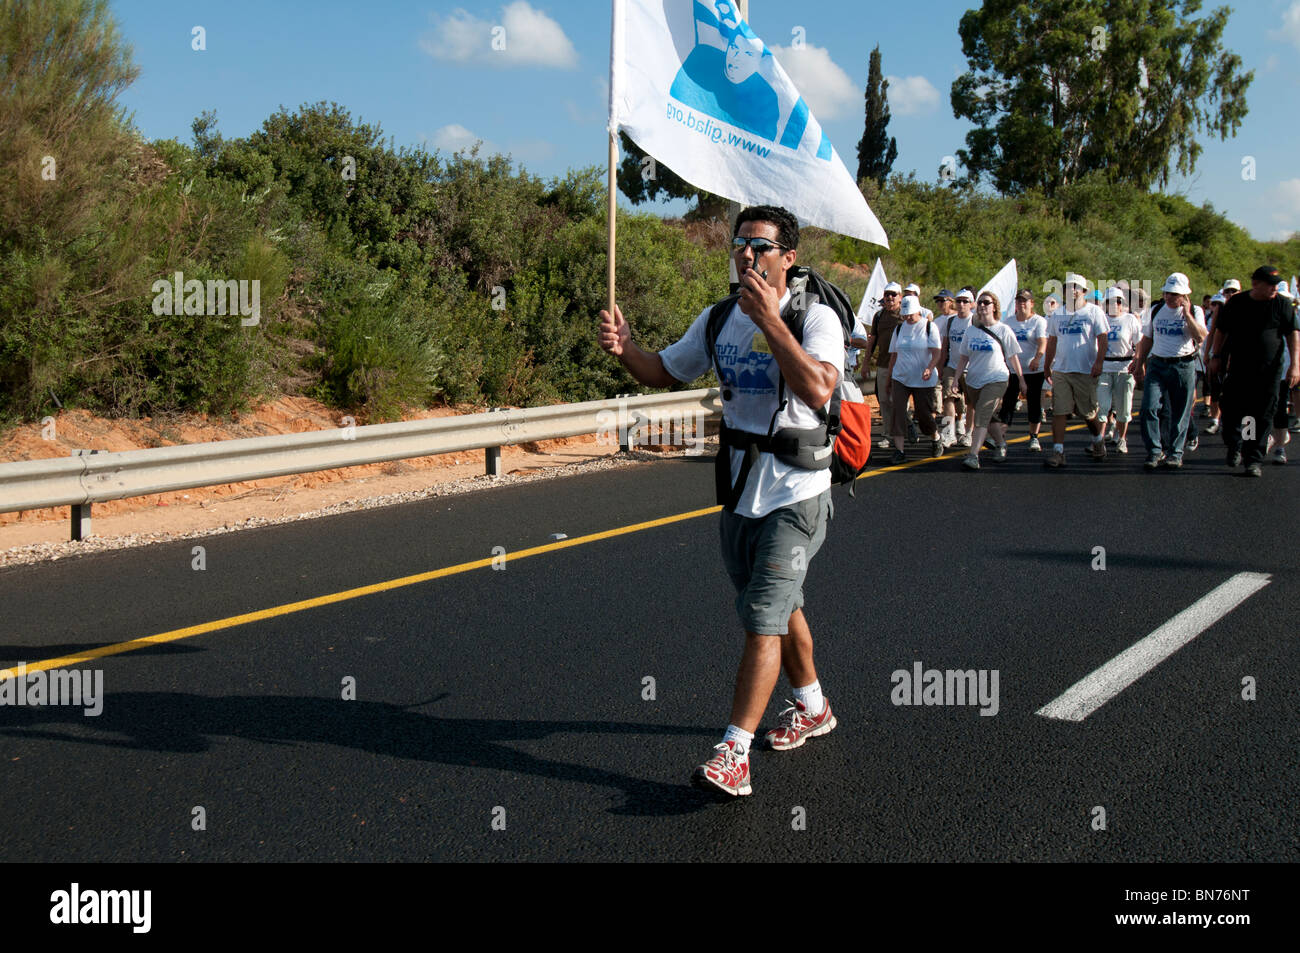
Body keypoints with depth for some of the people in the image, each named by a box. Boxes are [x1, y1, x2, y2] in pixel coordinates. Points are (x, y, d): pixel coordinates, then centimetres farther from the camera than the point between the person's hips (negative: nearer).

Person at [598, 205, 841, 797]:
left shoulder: (816, 318, -12)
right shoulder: (717, 320, 7)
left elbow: (817, 390, -29)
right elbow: (663, 373, 15)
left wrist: (769, 319, -31)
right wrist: (624, 349, -6)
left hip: (794, 496, -7)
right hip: (738, 492, 7)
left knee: (763, 620, -11)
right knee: (778, 608, 20)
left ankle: (733, 753, -8)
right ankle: (812, 707, 41)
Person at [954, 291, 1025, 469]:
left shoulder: (1004, 331, -2)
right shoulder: (971, 331, 8)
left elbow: (1013, 358, 2)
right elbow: (963, 357, 11)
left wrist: (1022, 380, 5)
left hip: (996, 380, -5)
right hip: (973, 381, 5)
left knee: (982, 416, -18)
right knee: (988, 417, 15)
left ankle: (973, 455, -23)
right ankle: (1001, 444, 39)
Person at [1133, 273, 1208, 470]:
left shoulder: (1194, 311, 1)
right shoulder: (1156, 310, 10)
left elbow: (1201, 337, -15)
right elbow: (1147, 339, 19)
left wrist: (1186, 314, -18)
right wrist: (1140, 363, 18)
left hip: (1183, 367, -2)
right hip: (1157, 365, 2)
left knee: (1180, 413, 3)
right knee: (1149, 408, -13)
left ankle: (1175, 453, 14)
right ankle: (1154, 451, -5)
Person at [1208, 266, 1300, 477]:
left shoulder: (1281, 304, -1)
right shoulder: (1236, 303, 1)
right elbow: (1221, 330, 12)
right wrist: (1216, 356, 7)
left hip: (1270, 371, 0)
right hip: (1238, 369, 1)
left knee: (1263, 418, 0)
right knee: (1232, 412, -1)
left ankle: (1253, 460, 8)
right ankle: (1234, 446, 24)